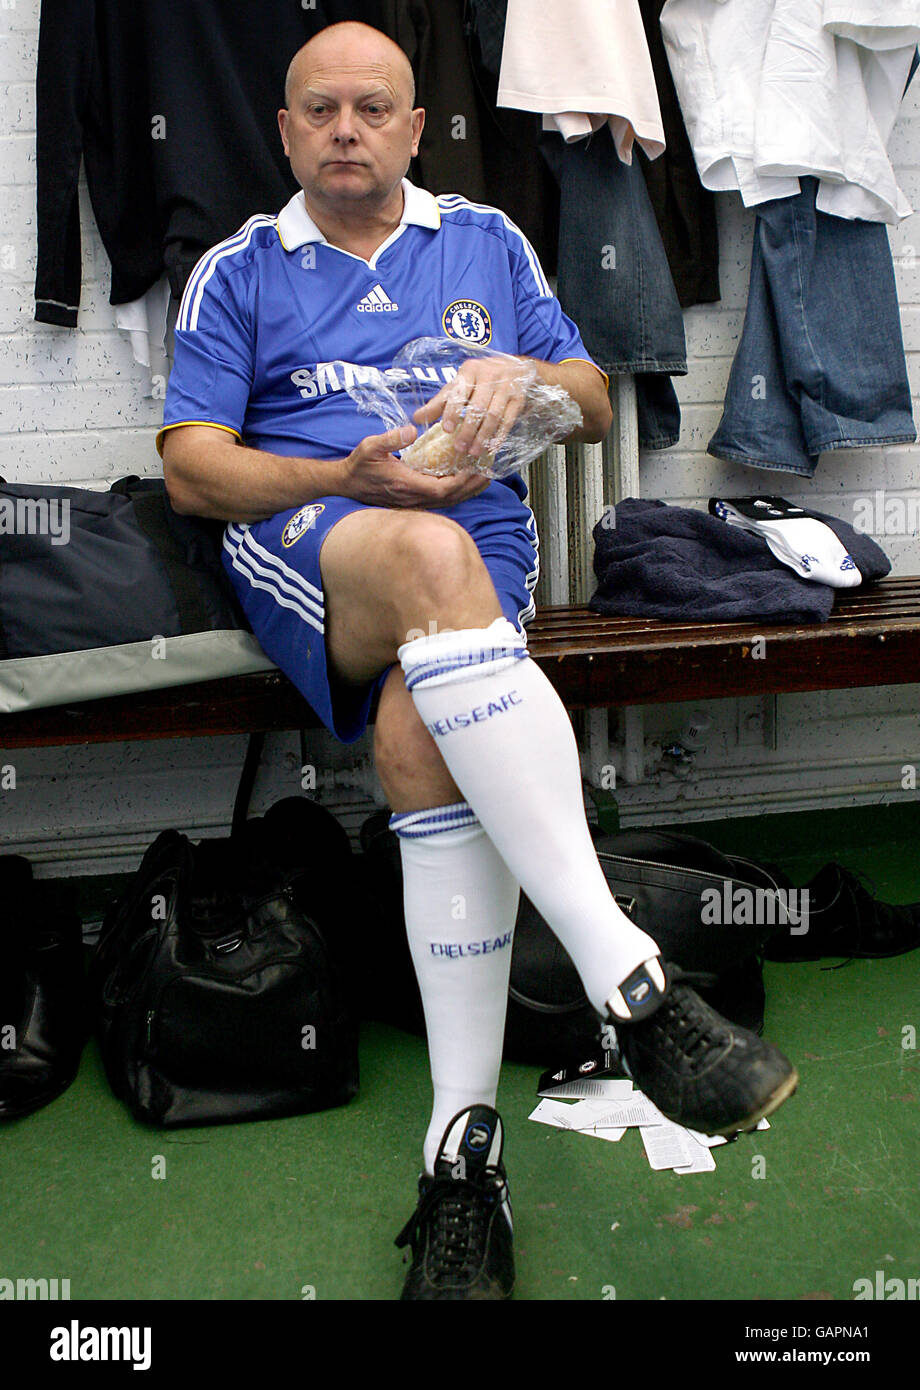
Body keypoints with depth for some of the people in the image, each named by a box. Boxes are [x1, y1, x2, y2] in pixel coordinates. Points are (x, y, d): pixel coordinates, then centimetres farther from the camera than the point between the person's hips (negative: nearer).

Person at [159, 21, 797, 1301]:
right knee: (429, 557, -39)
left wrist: (525, 378, -5)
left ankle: (466, 1145, -32)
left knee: (422, 740, -33)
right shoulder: (240, 272, 17)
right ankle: (628, 978, -45)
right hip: (299, 548, -1)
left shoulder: (486, 242, 22)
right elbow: (193, 471, 6)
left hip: (479, 538, 2)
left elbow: (596, 410, 19)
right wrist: (352, 479, -12)